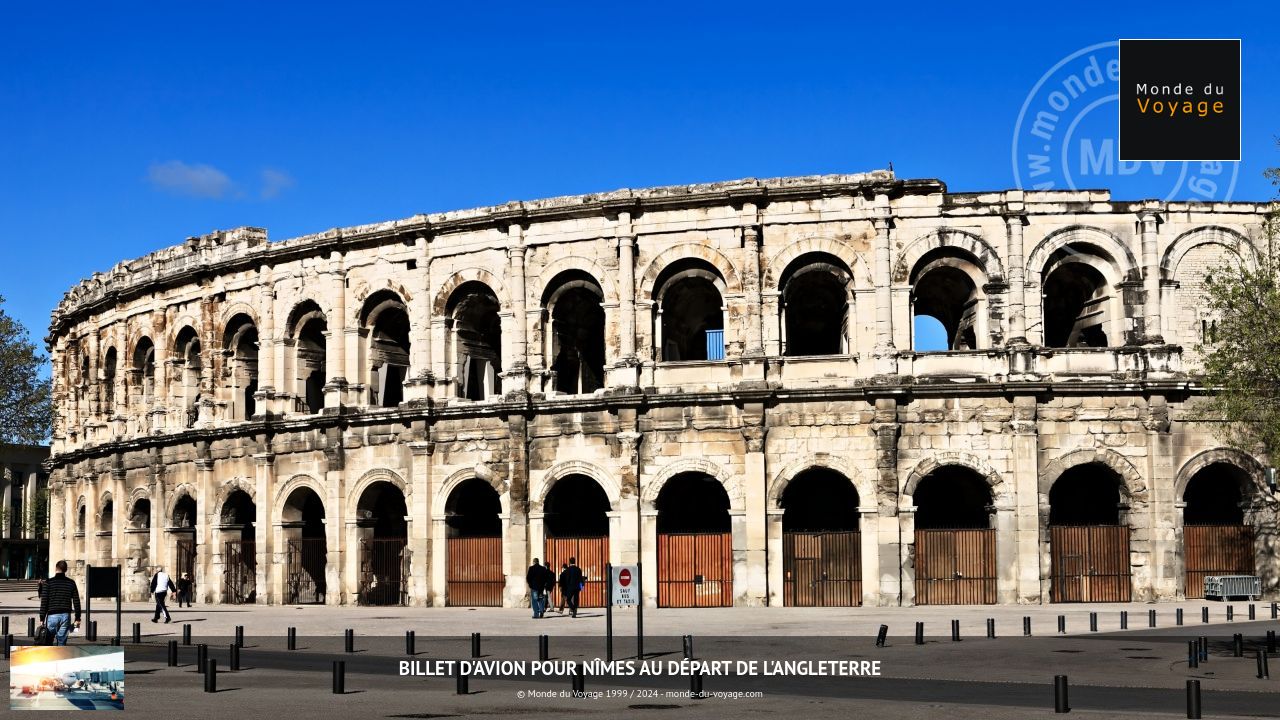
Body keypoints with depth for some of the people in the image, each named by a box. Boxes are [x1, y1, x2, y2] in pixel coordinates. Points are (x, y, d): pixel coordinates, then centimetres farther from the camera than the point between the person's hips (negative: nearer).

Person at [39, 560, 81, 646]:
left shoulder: (49, 582, -1)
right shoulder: (71, 583, 5)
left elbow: (44, 601, -3)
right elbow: (76, 602, 6)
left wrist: (42, 619, 0)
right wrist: (77, 619, 11)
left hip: (52, 615, -2)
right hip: (65, 615, 2)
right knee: (62, 641, 5)